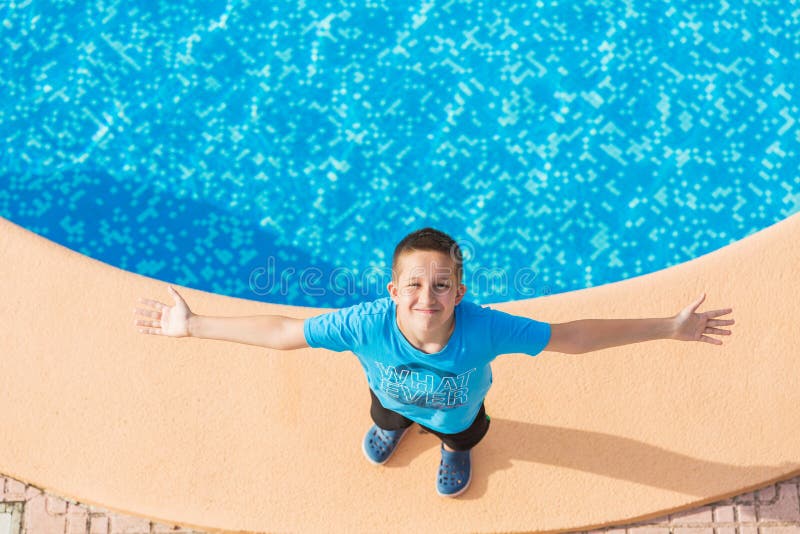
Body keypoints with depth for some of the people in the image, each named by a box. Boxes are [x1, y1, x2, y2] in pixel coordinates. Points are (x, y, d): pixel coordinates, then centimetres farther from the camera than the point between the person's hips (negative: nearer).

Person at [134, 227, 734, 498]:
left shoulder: (485, 328, -49)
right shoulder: (367, 323, -47)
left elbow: (571, 336, -38)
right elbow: (282, 331, -35)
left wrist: (669, 328, -36)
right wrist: (191, 326, -33)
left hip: (457, 408, 0)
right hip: (394, 396, 1)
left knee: (460, 431, 37)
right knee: (387, 413, 39)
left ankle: (456, 450, 76)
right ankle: (396, 428, 78)